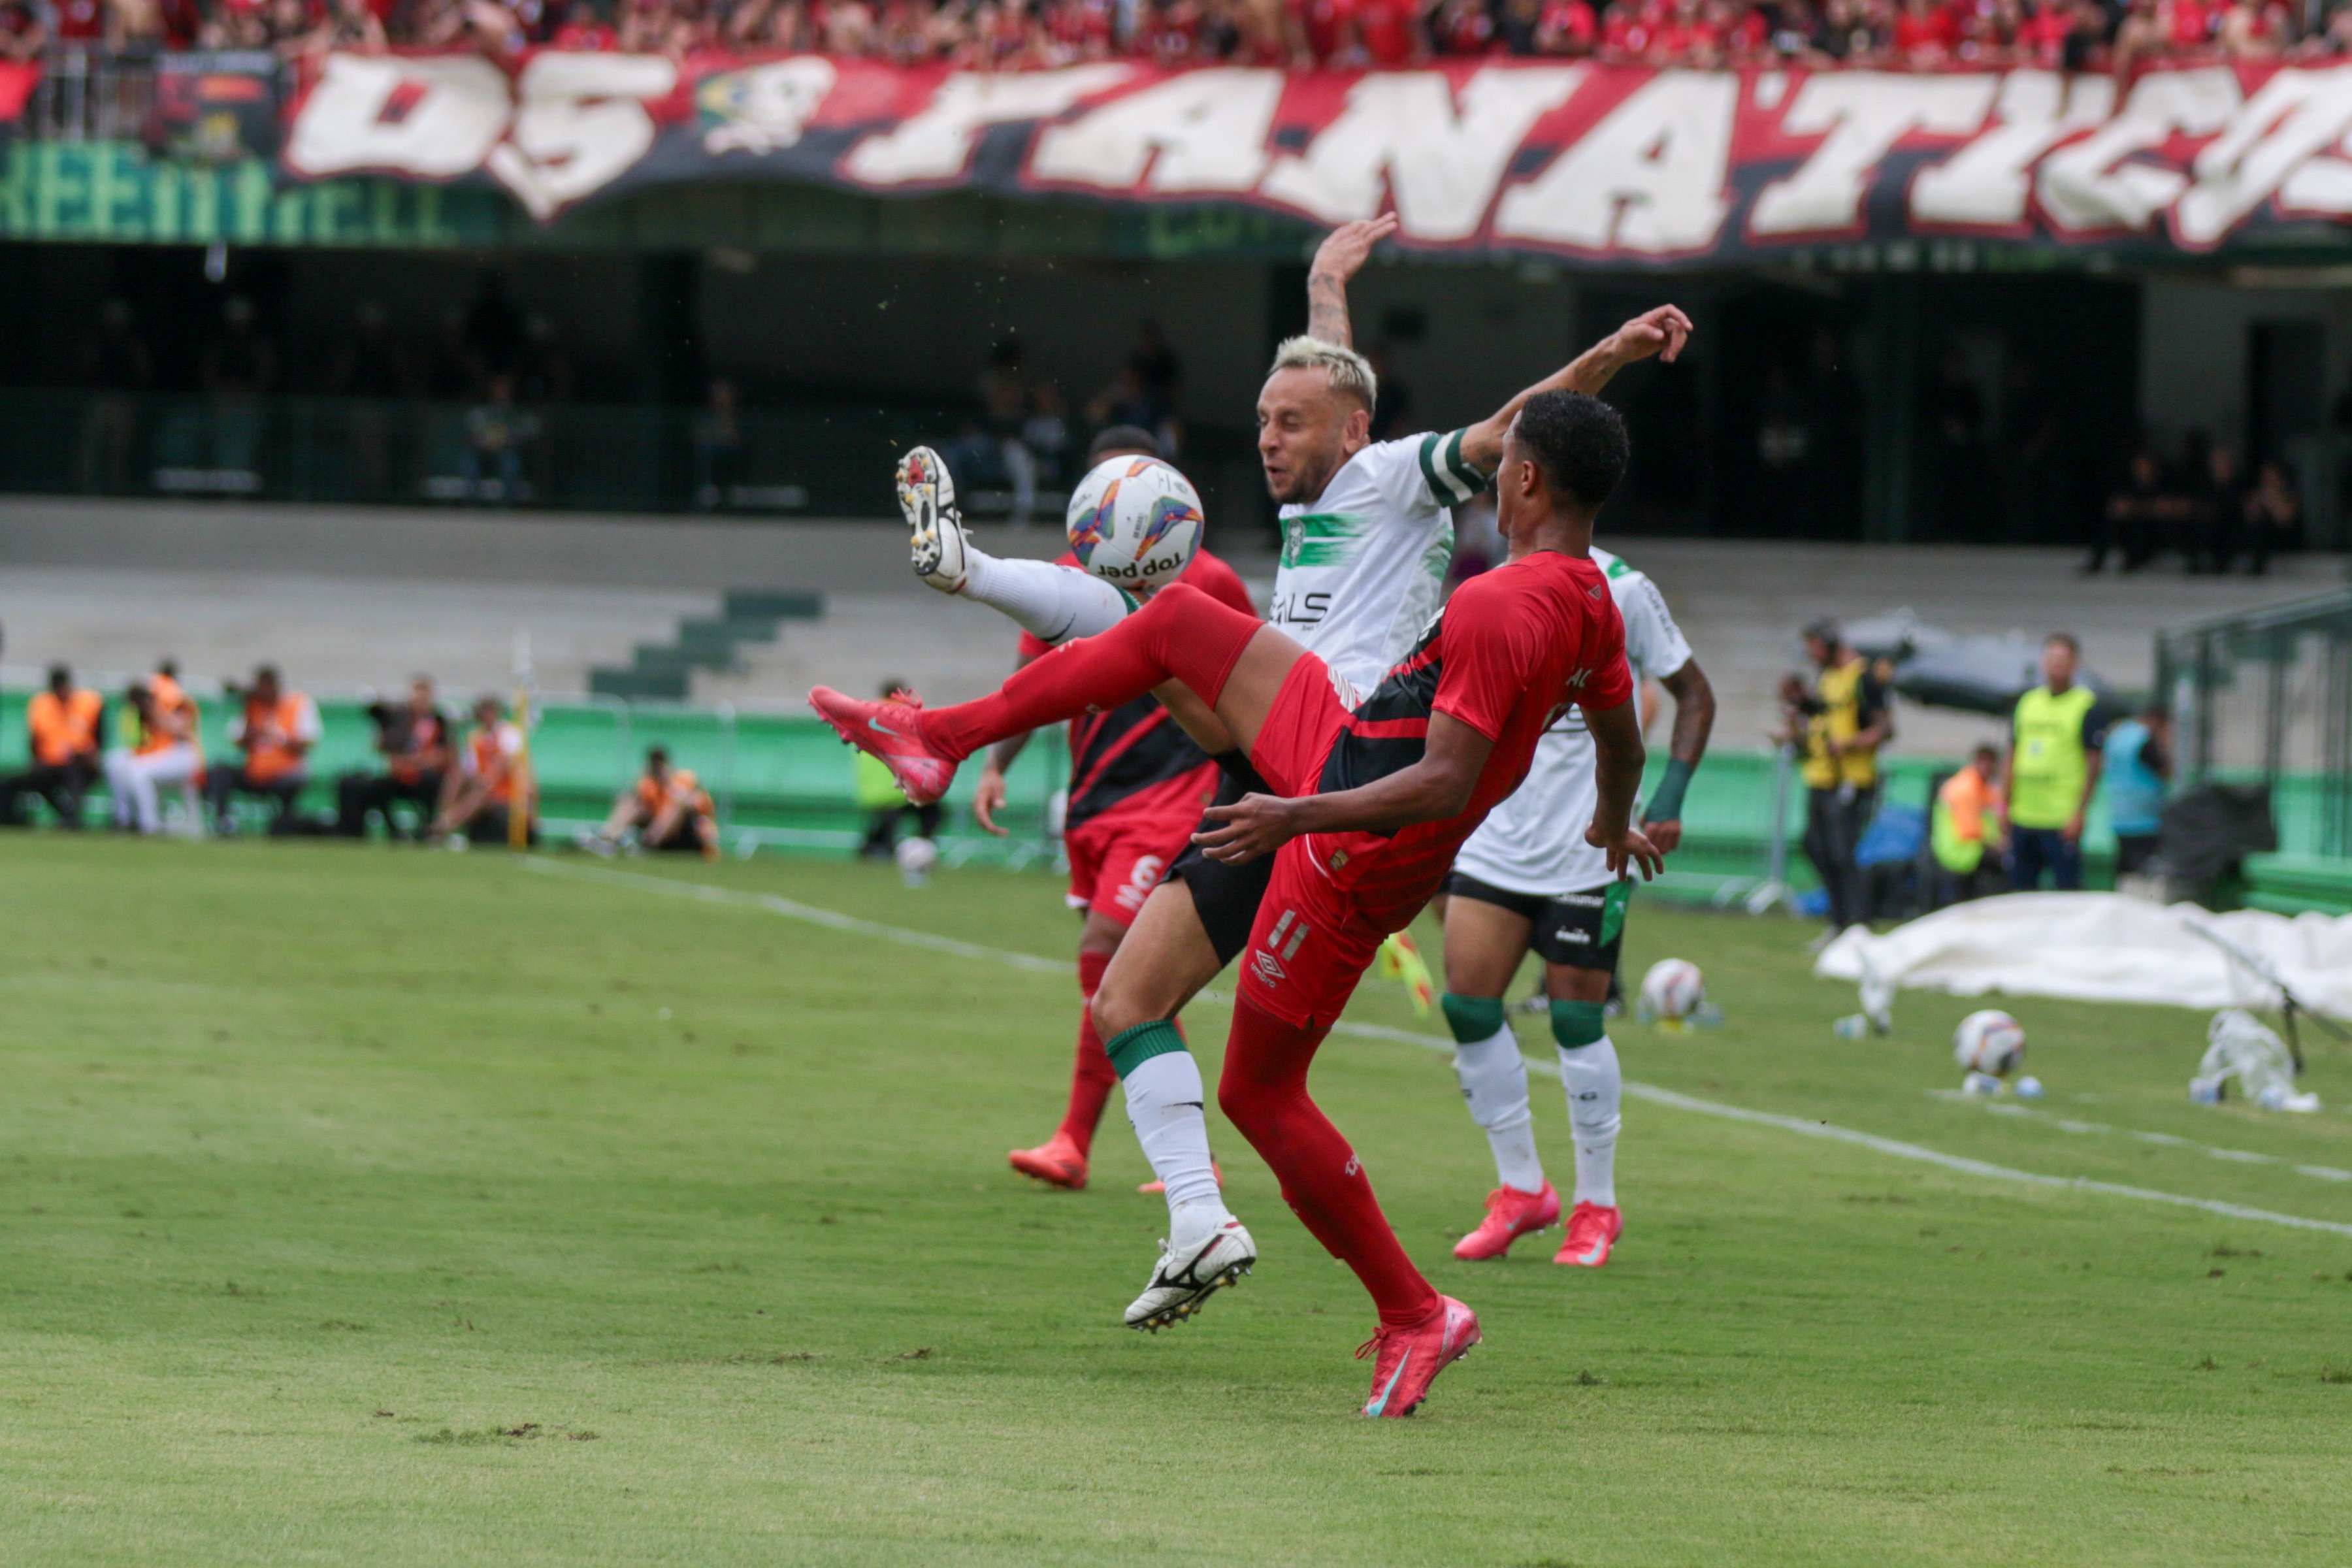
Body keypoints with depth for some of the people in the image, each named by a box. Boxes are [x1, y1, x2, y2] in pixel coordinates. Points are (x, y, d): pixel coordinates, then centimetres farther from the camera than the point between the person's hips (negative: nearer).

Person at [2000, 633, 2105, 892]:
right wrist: (2005, 808, 11)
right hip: (2024, 817, 6)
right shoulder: (2027, 703, 14)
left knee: (2066, 889, -7)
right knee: (2023, 888, 8)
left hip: (2063, 819, -6)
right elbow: (2011, 760, 18)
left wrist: (2080, 812, -13)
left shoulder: (2086, 706, -2)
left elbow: (2094, 764, -6)